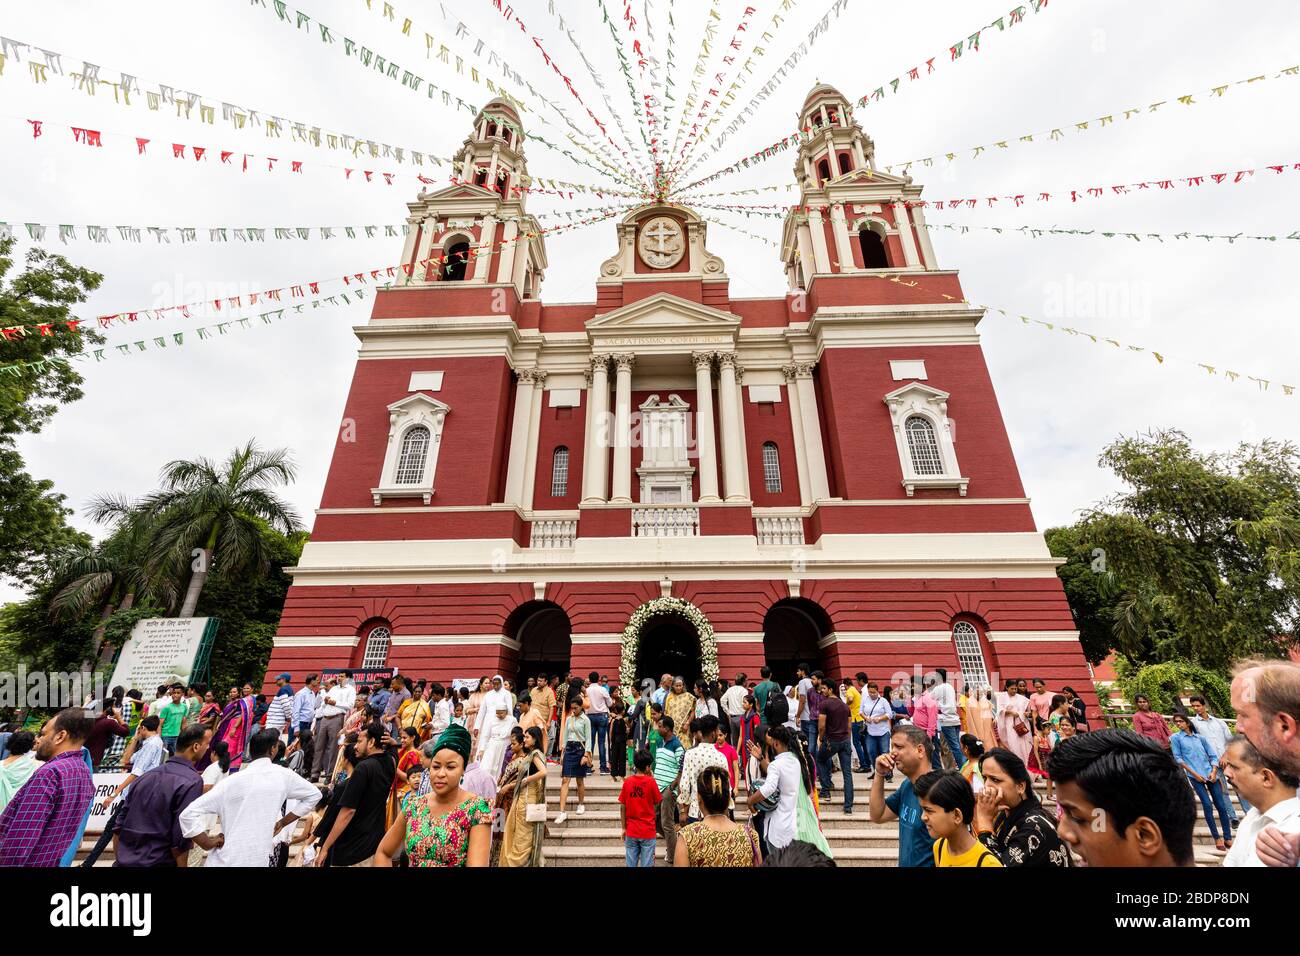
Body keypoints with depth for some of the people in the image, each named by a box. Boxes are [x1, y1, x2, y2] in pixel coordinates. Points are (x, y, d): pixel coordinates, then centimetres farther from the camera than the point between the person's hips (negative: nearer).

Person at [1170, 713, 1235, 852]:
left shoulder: (1200, 737, 13)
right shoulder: (1175, 738, 2)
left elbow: (1213, 756, 12)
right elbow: (1178, 758, -2)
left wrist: (1214, 772, -4)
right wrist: (1194, 773, -9)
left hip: (1210, 774, 3)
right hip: (1195, 776, -3)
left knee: (1222, 806, 2)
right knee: (1207, 805, -8)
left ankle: (1228, 838, 13)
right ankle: (1217, 838, 3)